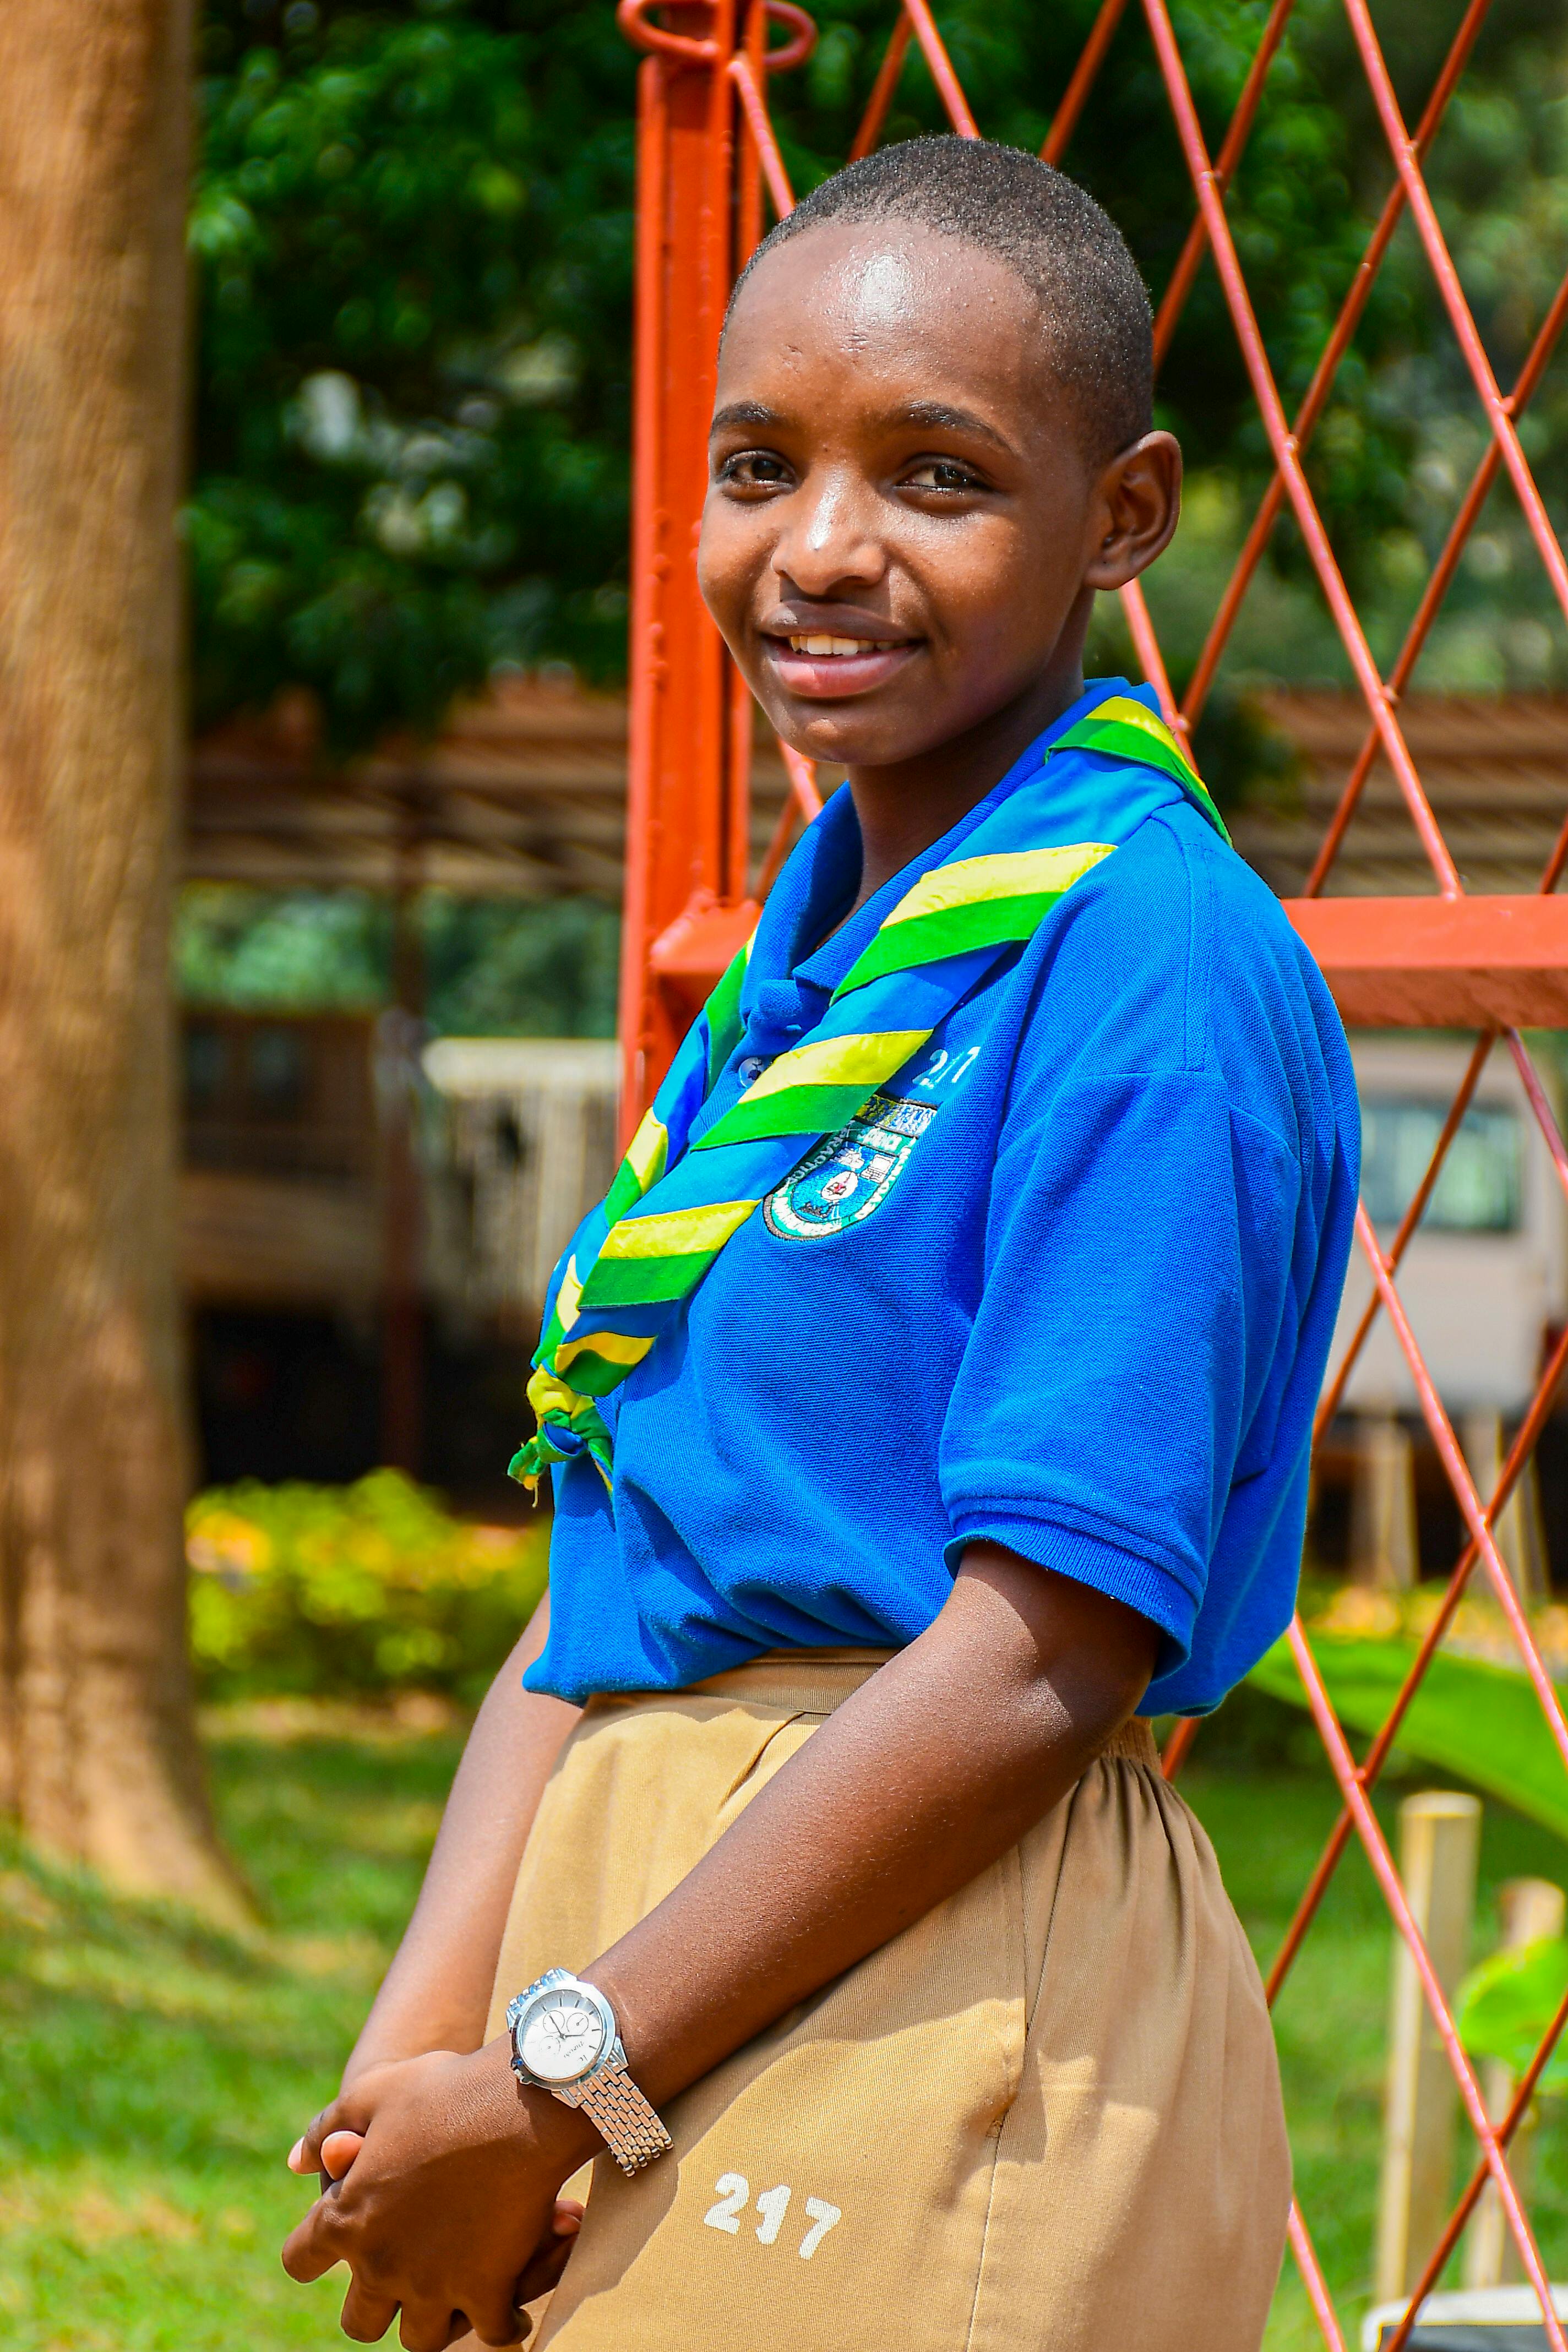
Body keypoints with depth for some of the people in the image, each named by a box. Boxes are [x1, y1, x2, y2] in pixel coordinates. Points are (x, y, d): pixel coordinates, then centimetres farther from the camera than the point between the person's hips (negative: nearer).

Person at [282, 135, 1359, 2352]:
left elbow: (1041, 1662, -17)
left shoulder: (1157, 959, -11)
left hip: (941, 2021, -8)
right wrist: (419, 2047, -2)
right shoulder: (793, 976, 15)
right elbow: (606, 1592, 13)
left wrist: (553, 2087, -14)